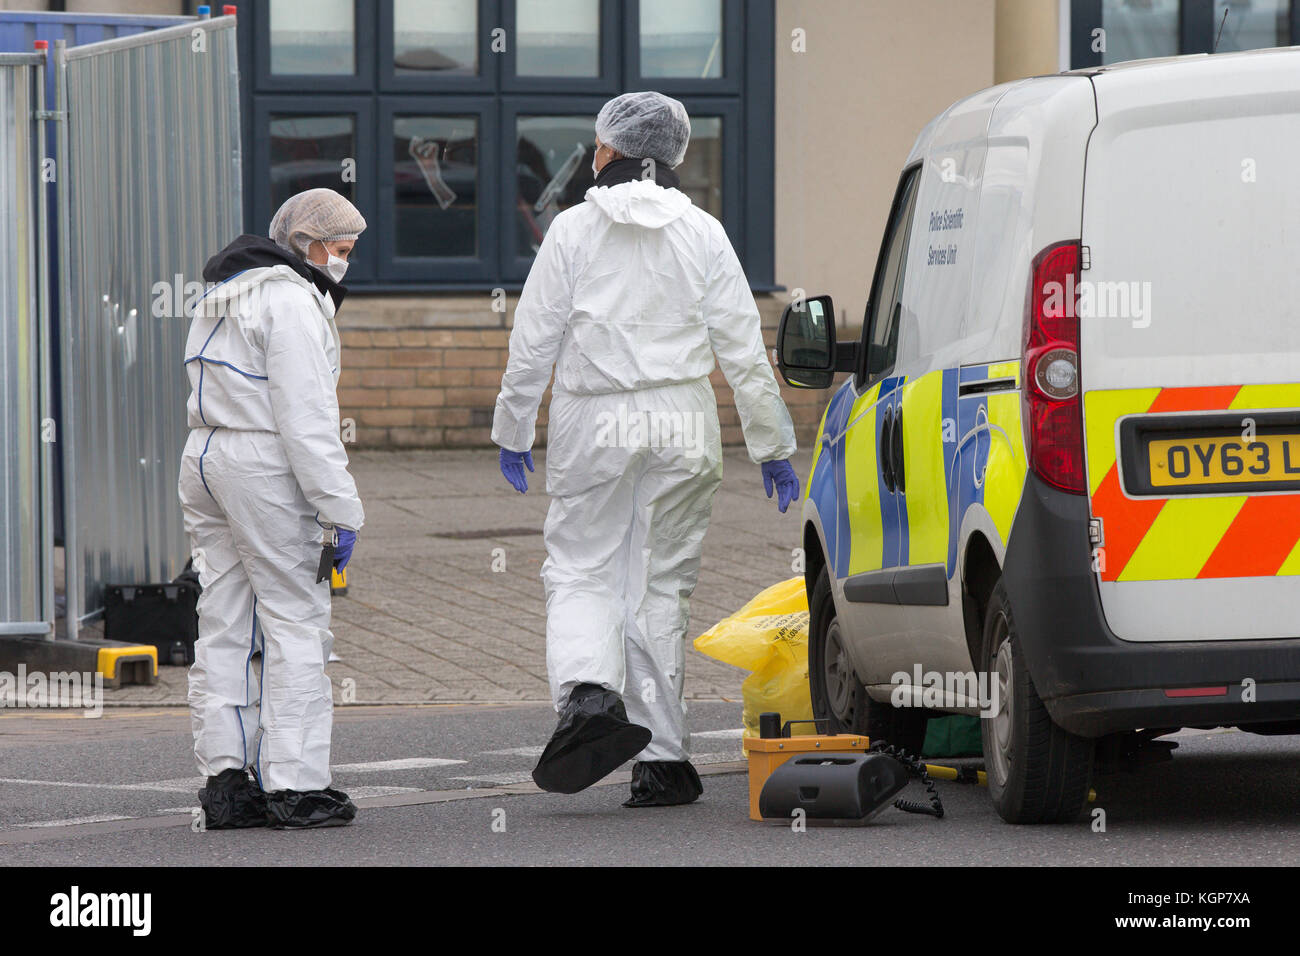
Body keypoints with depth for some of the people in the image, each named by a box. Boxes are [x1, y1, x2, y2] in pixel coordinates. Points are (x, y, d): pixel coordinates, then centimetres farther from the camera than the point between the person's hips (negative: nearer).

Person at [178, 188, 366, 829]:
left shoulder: (222, 297, 19)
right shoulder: (291, 300, -12)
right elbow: (305, 416, -18)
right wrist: (339, 510, -16)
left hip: (205, 462, 9)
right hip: (265, 465, -9)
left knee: (226, 625, 8)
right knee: (296, 621, -5)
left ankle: (226, 778, 7)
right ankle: (294, 786, -6)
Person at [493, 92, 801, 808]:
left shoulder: (575, 229, -3)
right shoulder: (702, 234, 3)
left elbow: (534, 341, -1)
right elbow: (743, 350, 2)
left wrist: (512, 430, 10)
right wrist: (773, 446, 7)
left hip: (593, 426, -2)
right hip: (682, 425, 2)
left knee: (580, 569, 6)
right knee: (660, 584, 8)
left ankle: (587, 691, -23)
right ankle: (661, 761, 7)